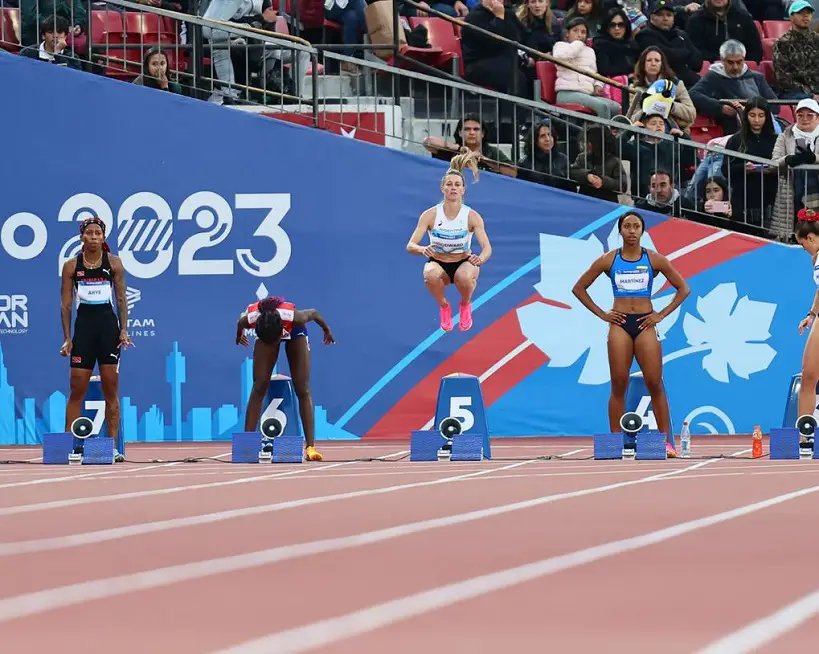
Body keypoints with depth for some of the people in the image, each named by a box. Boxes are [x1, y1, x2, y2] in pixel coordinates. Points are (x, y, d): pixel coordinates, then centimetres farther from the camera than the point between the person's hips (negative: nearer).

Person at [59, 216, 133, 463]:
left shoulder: (114, 263, 3)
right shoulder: (71, 266, 3)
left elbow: (121, 299, 5)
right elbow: (66, 304, 4)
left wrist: (124, 330, -5)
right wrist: (67, 338, -1)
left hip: (109, 325, 0)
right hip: (84, 325, 0)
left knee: (111, 390, 1)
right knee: (77, 390, -2)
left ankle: (113, 446, 4)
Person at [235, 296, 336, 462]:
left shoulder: (294, 316, -42)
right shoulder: (249, 319, -38)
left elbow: (313, 313, -19)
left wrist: (326, 330, 2)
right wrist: (239, 335, 12)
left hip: (294, 331, -1)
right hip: (264, 331, 1)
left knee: (303, 389, -9)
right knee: (259, 387, -9)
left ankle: (310, 446, -13)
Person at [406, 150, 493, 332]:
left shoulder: (472, 216, -15)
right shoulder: (430, 215, -15)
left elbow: (487, 247, -23)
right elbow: (410, 246, -19)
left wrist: (480, 258, -48)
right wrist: (423, 250, -44)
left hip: (464, 263, 0)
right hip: (438, 263, 0)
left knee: (465, 276, -39)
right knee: (431, 275, -38)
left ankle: (465, 305, 1)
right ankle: (444, 308, -3)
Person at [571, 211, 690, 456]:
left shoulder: (654, 259, 4)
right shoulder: (609, 260, 5)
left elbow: (683, 289, 9)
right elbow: (579, 288, 11)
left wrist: (662, 315, 1)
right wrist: (601, 314, 3)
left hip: (645, 325, 0)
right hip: (620, 325, 0)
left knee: (655, 384, -5)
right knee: (618, 385, -2)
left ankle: (667, 442, -4)